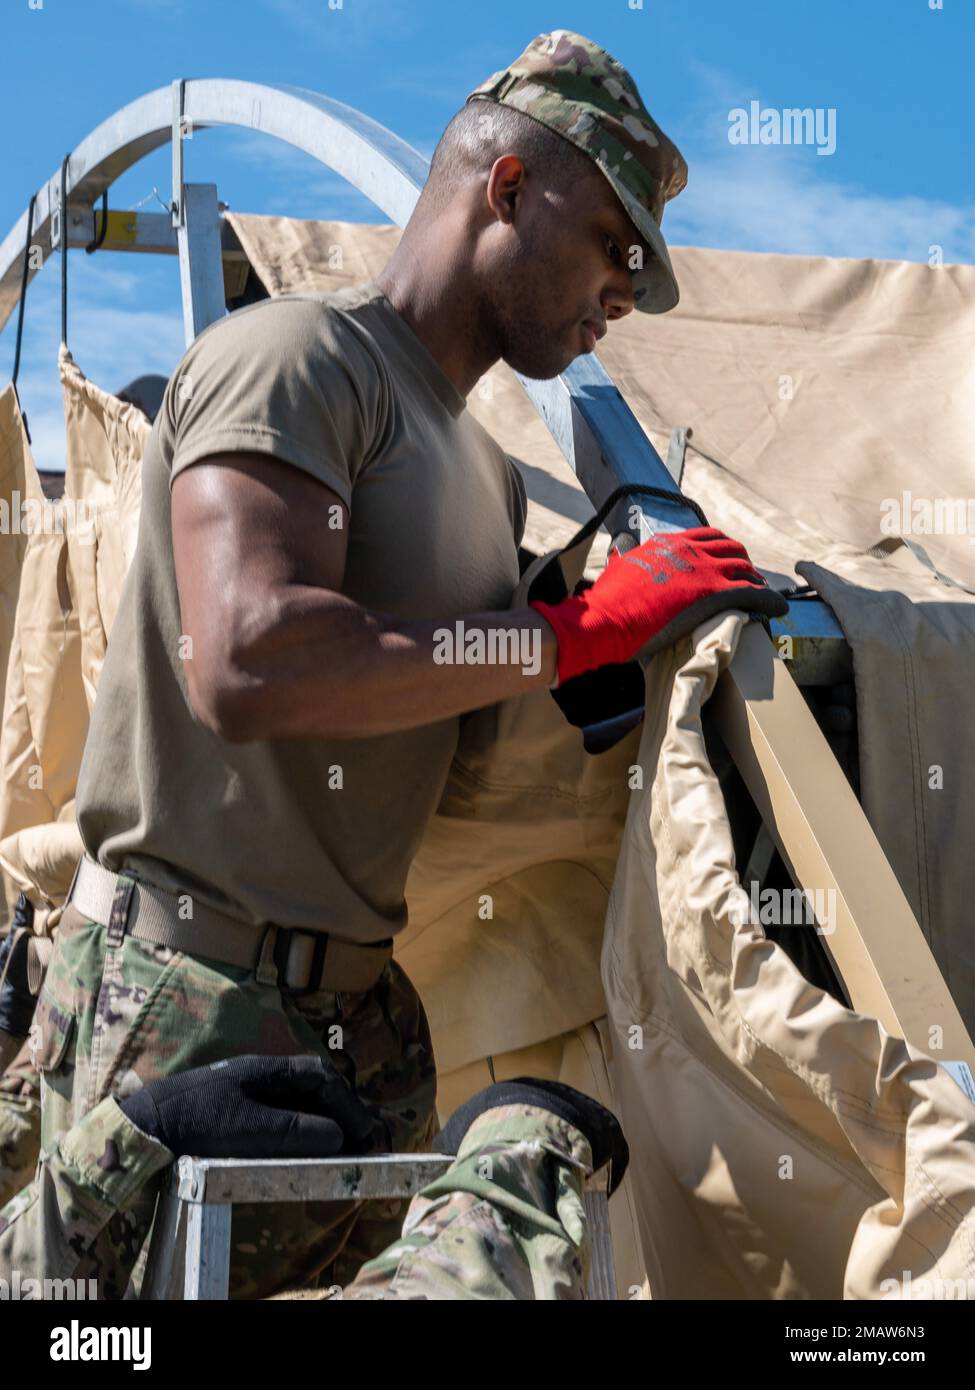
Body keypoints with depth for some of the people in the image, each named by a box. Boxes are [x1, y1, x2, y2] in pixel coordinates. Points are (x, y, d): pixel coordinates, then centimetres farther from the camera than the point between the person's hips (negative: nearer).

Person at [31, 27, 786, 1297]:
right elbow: (247, 663, -26)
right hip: (194, 1006, -8)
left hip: (364, 1013, 9)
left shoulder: (488, 473, 19)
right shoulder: (295, 354, -9)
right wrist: (581, 631, -18)